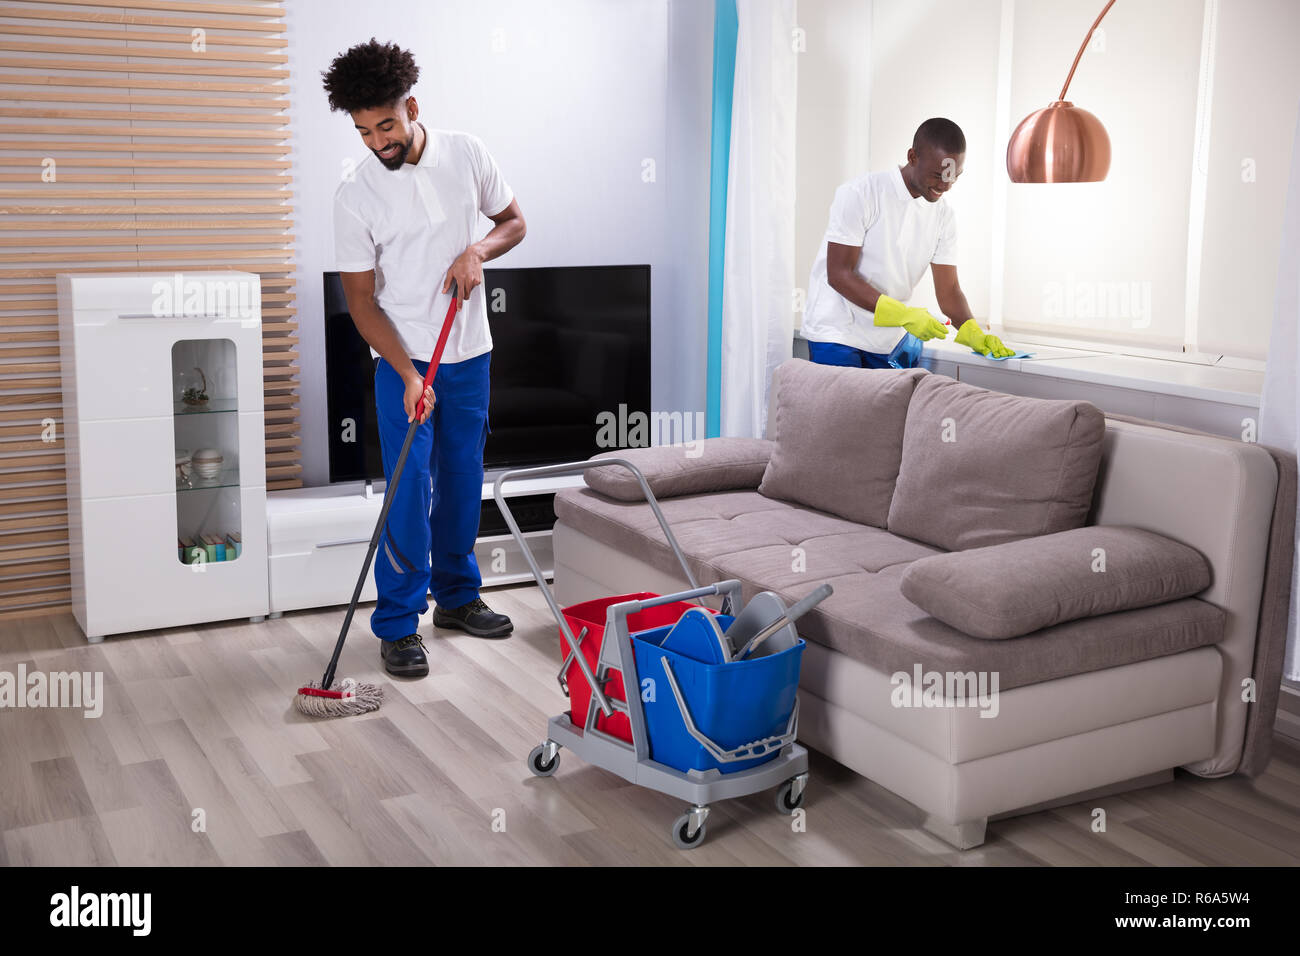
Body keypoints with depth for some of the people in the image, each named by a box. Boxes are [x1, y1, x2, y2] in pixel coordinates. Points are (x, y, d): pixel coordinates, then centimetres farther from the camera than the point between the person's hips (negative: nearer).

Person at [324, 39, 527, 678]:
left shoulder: (465, 153, -4)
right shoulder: (356, 193, -12)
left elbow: (513, 221, 9)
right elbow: (361, 300, -11)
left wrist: (478, 251, -13)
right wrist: (409, 374, -21)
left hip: (469, 355, 3)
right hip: (404, 363, -3)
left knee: (463, 482, 12)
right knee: (409, 491, -6)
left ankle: (456, 595, 29)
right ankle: (398, 625, 5)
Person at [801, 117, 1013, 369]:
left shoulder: (943, 215, 4)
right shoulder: (859, 194, -14)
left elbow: (948, 289, 5)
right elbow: (839, 275, -18)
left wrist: (973, 333, -16)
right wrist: (905, 315, -26)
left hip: (894, 341, 5)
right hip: (838, 336, -5)